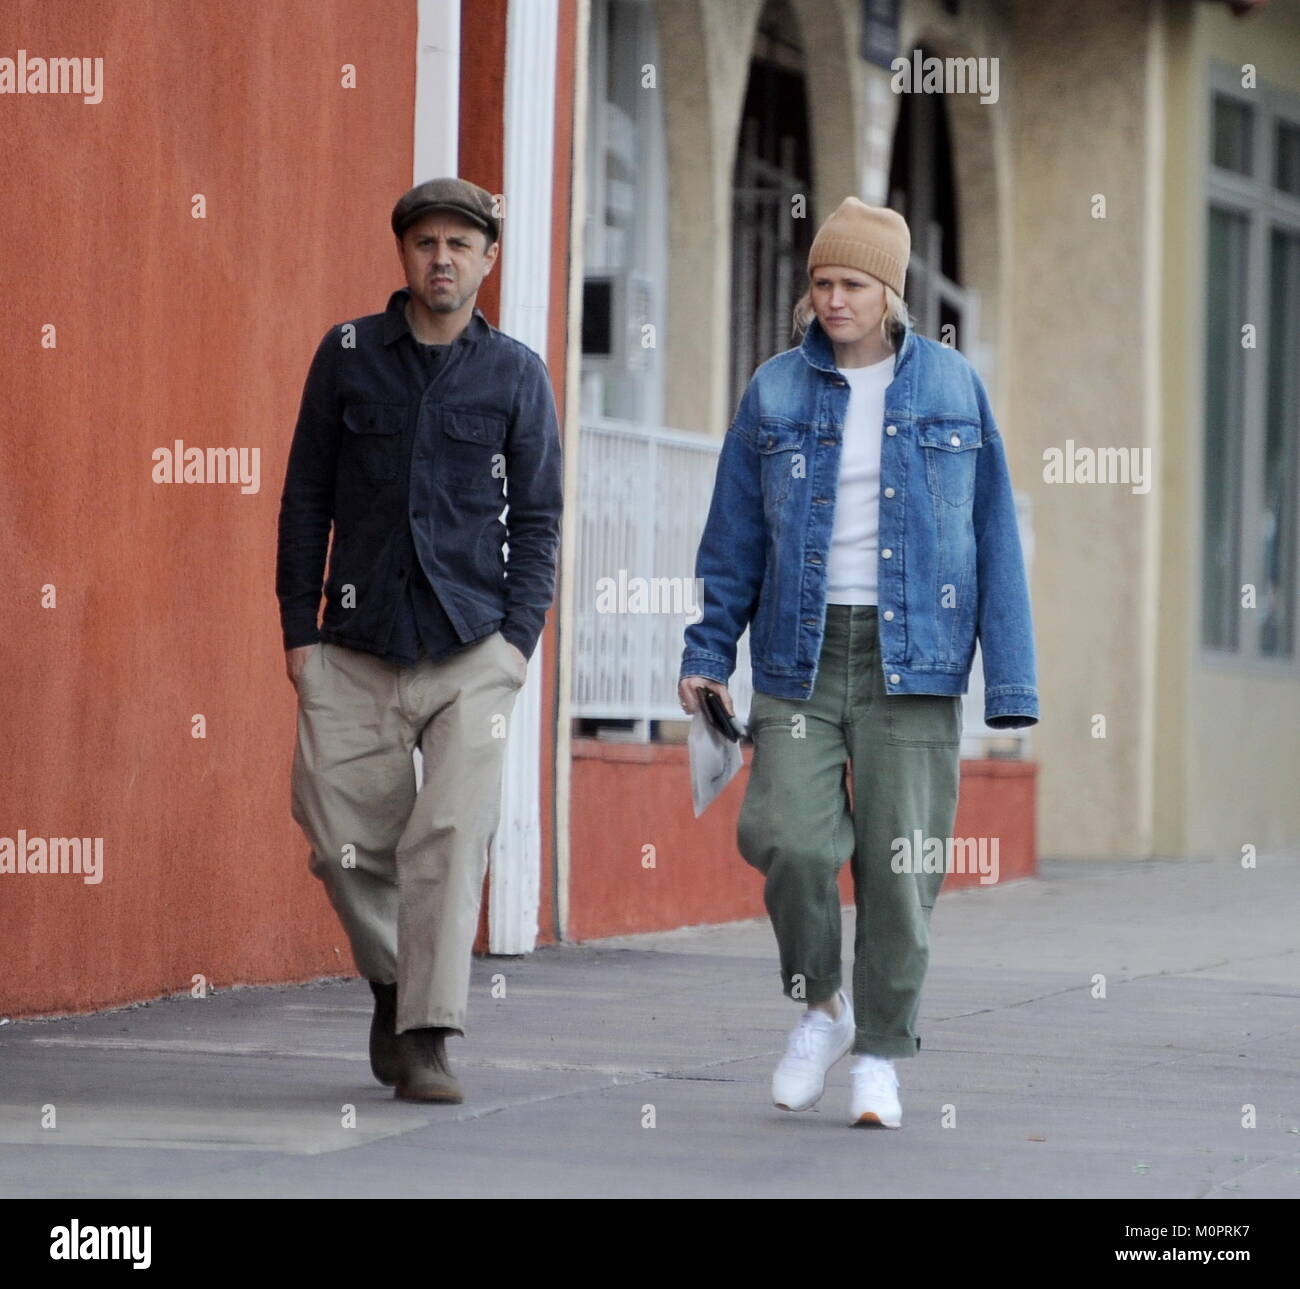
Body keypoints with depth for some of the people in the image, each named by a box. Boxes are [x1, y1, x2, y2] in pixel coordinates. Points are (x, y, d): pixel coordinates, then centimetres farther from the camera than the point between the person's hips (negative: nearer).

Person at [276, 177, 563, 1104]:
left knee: (452, 839, -11)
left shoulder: (517, 374, 5)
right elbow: (307, 498, 9)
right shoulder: (348, 356, 6)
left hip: (470, 652, -1)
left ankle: (428, 1037, -8)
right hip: (356, 650, 1)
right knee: (346, 840, 0)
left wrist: (520, 636, -4)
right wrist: (298, 627, 3)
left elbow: (538, 517, 7)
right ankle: (393, 982, 26)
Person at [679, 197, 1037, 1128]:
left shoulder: (953, 389, 3)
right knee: (788, 838, -14)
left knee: (899, 860, -2)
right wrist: (708, 652, 3)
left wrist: (1011, 683, -1)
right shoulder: (777, 391, 6)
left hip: (913, 658, -1)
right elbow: (735, 535, 10)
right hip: (799, 652, 1)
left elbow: (995, 536, 4)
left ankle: (880, 1058, 12)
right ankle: (820, 1008, 12)